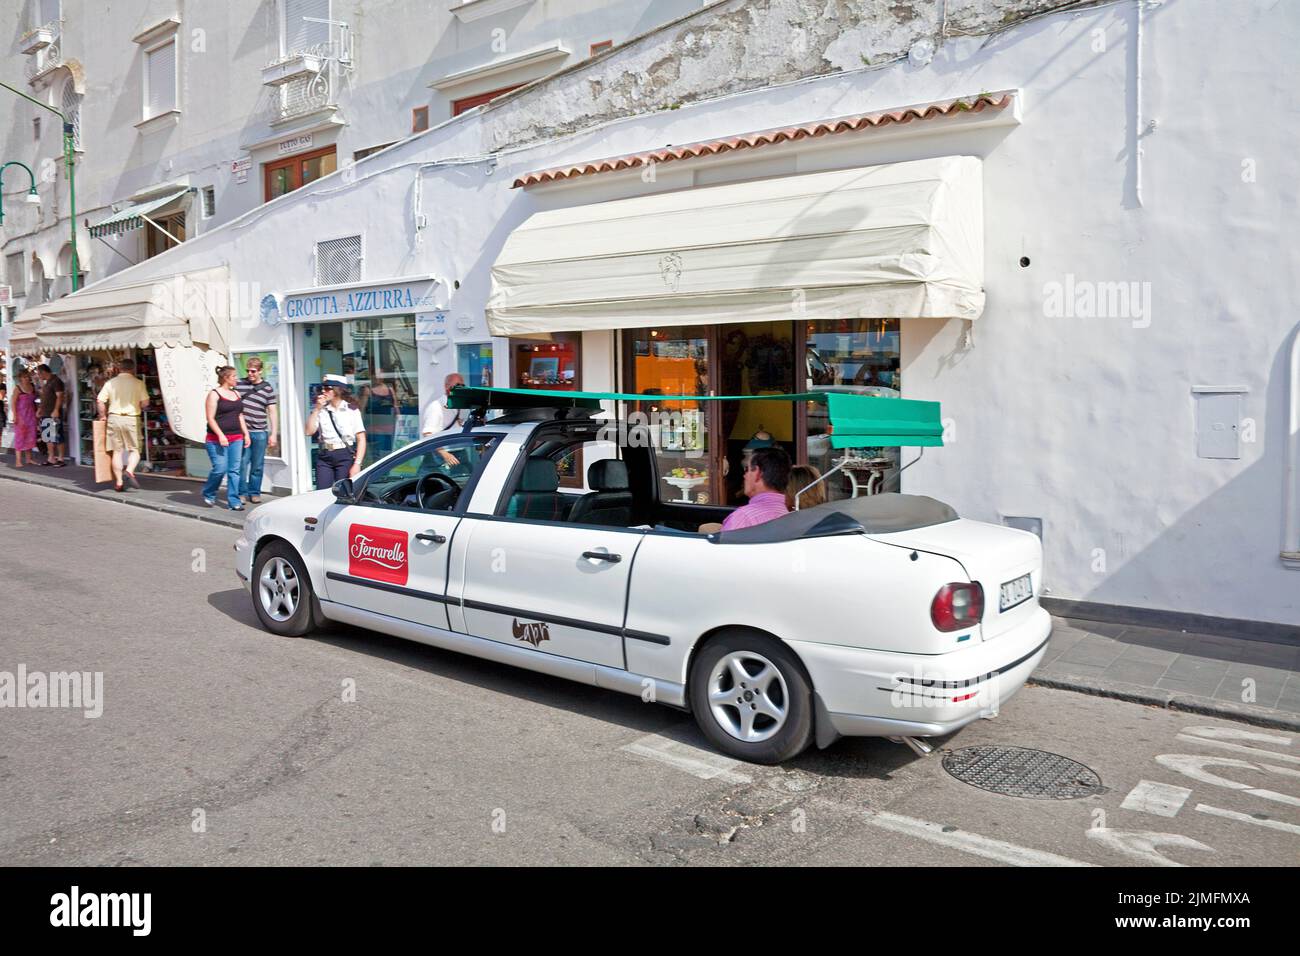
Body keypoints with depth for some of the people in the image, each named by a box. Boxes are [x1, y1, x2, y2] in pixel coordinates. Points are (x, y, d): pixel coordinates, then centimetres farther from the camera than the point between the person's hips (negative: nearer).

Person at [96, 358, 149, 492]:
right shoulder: (138, 383, -1)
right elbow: (145, 403, -7)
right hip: (132, 419, -2)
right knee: (135, 450, 7)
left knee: (117, 451, 7)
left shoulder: (110, 383, 5)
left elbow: (99, 401, 0)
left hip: (114, 418, 2)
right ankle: (129, 471, -19)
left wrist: (103, 416, 13)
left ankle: (119, 482, 8)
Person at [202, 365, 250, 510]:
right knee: (220, 469, -9)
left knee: (234, 470, 3)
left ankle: (233, 501, 6)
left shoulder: (236, 394, 14)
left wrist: (246, 433, 11)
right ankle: (208, 494, 15)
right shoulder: (214, 394, -5)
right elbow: (210, 418, -10)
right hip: (217, 439, -6)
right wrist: (220, 435, -19)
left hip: (236, 438, 6)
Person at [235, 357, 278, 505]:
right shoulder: (239, 384, 4)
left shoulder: (268, 388, 5)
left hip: (260, 433, 1)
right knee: (242, 463, -2)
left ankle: (255, 493, 18)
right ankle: (242, 493, 10)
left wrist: (274, 434, 1)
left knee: (258, 465, 6)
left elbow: (273, 412, 6)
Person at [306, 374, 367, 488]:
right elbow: (309, 431, 1)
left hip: (345, 457, -3)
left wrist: (357, 464, -13)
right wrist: (317, 409, -2)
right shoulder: (321, 410, 12)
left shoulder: (352, 410, 0)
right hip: (324, 457, 3)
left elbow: (361, 439, -5)